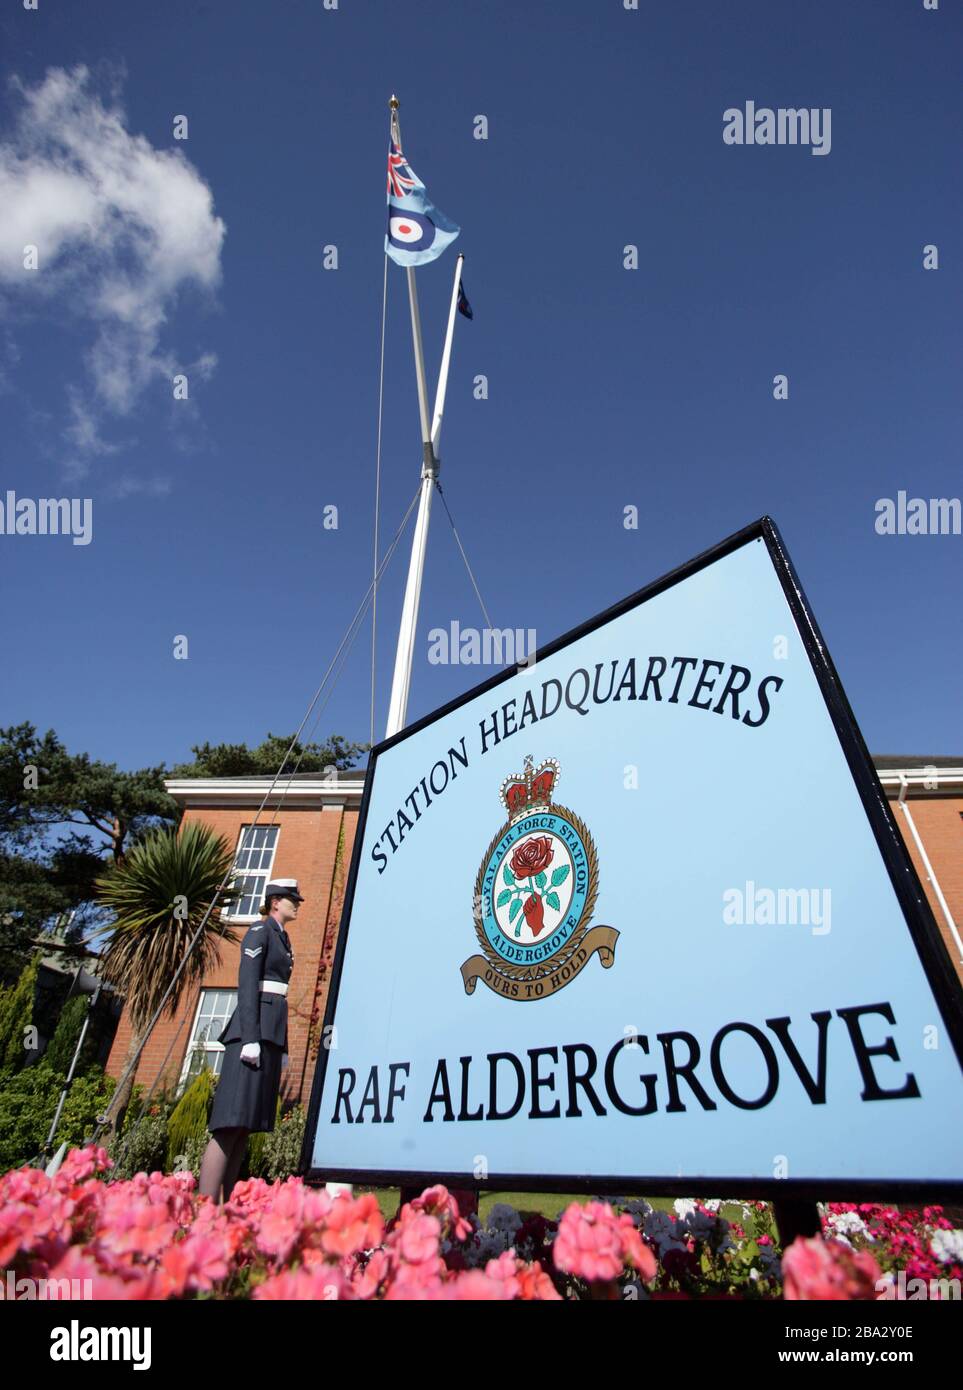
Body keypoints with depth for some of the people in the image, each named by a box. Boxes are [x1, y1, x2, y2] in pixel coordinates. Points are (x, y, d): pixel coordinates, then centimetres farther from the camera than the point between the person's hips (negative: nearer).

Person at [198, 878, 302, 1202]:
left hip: (273, 1032, 9)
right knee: (232, 1122, -12)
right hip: (254, 1028, -9)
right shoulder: (260, 931, -5)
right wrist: (250, 1038, -21)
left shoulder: (282, 938, 21)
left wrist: (282, 1047, 19)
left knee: (246, 1125, 7)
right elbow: (247, 984, -14)